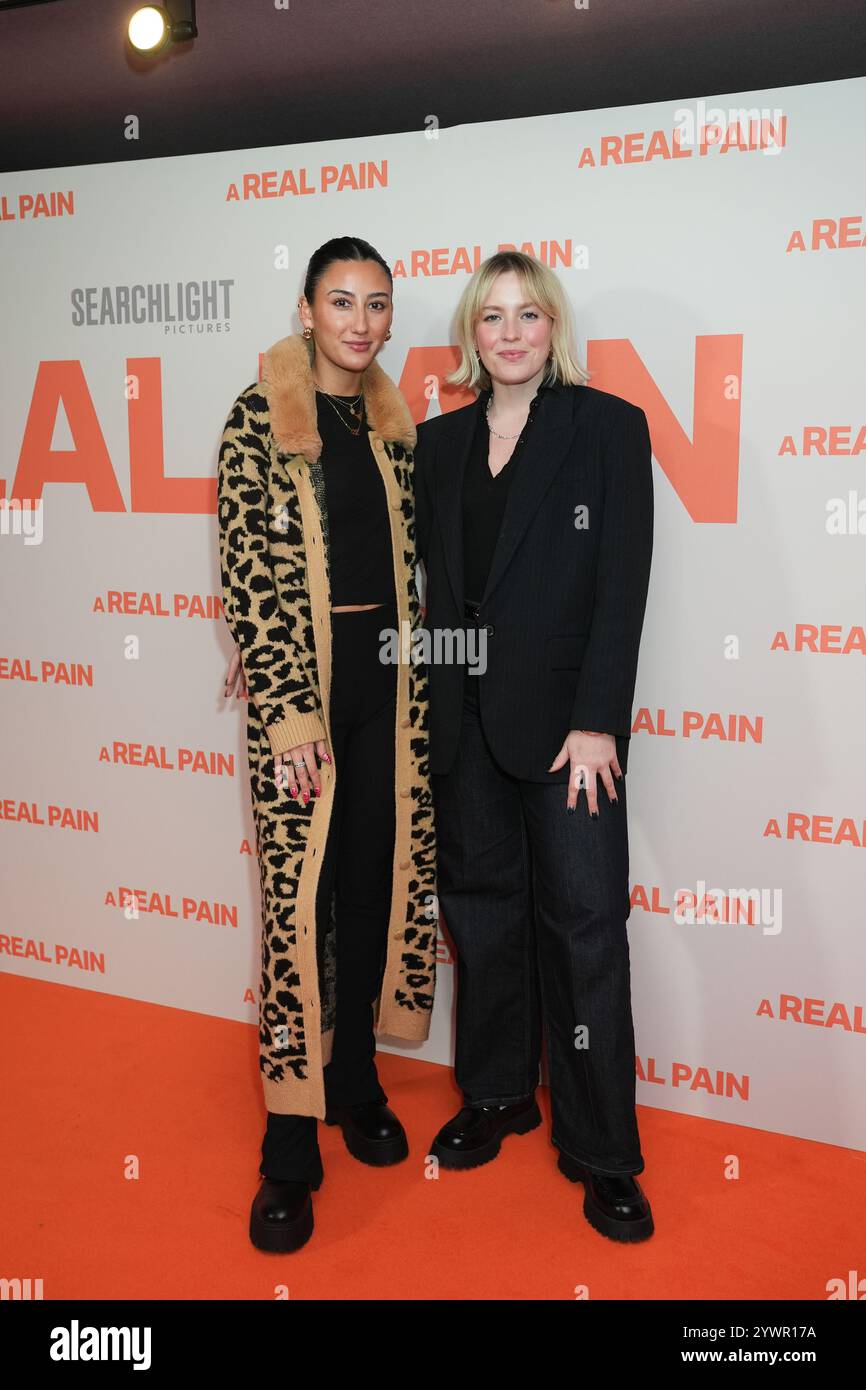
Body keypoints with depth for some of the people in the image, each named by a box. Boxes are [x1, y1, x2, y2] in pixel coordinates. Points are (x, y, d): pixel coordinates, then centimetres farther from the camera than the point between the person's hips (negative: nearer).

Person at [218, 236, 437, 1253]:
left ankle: (354, 1081, 31)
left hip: (387, 674, 6)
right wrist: (287, 709, -15)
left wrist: (416, 684, 10)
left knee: (379, 876, 11)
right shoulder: (258, 418, -5)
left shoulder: (394, 422, 11)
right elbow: (247, 570, -11)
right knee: (302, 890, -2)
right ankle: (290, 1147, 10)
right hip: (301, 673, -5)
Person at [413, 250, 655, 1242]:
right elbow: (426, 574, 10)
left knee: (584, 920, -1)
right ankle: (496, 1095, 32)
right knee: (482, 906, 13)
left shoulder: (610, 427, -1)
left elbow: (622, 585, -7)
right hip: (464, 715, 4)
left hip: (564, 712, -4)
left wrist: (595, 721, -14)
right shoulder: (439, 443, 10)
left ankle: (601, 1151, 13)